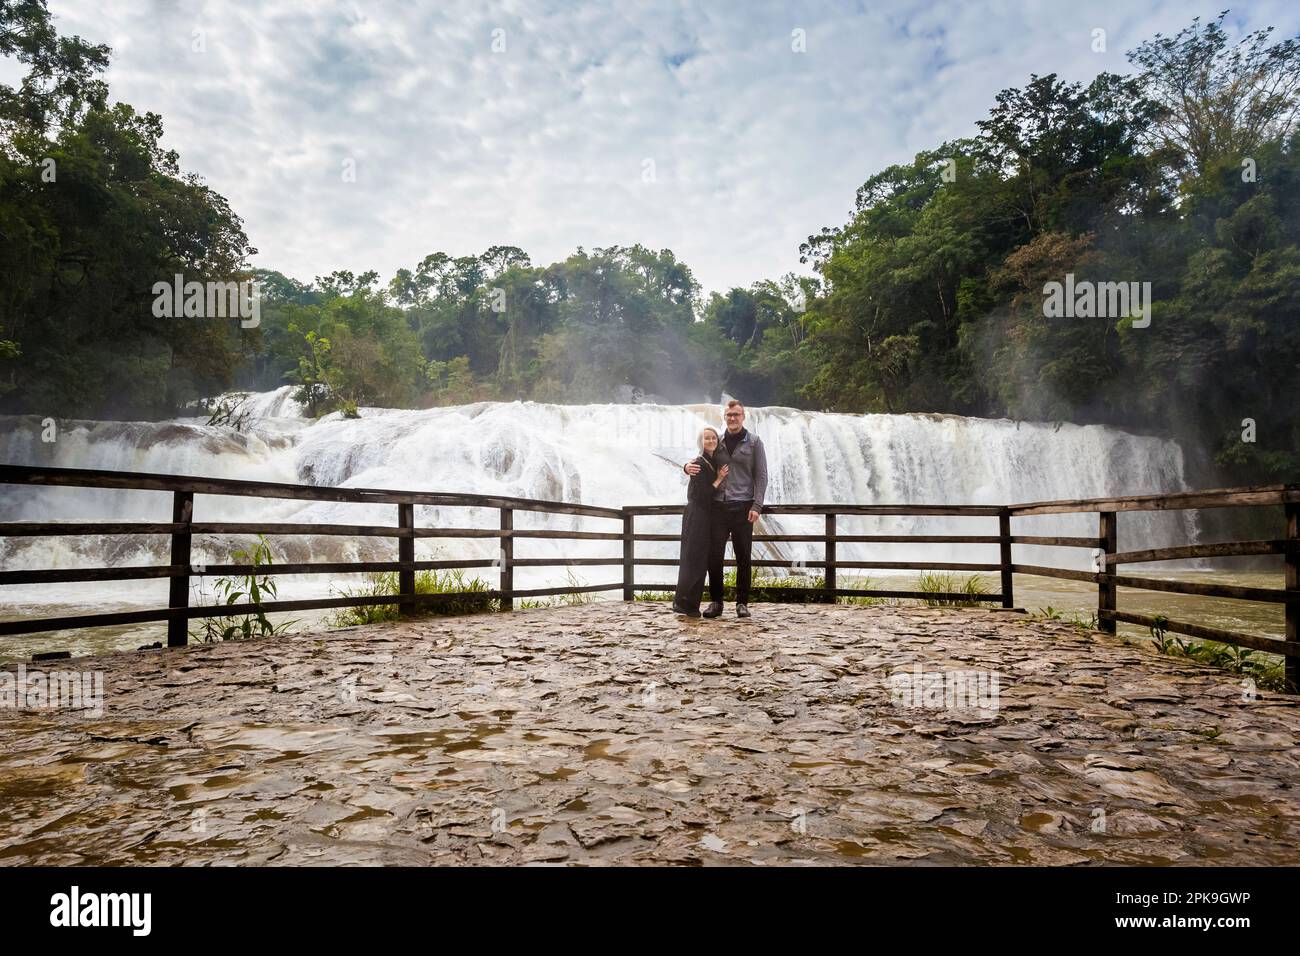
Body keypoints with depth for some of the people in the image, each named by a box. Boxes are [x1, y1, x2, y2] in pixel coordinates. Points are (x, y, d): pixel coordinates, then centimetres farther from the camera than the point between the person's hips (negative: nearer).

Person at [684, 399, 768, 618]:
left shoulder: (753, 442, 4)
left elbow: (761, 476, 0)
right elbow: (702, 462, 16)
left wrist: (756, 506, -9)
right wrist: (688, 466, -10)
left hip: (742, 507, -2)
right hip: (718, 506, 3)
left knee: (743, 558, 3)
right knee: (714, 556, 1)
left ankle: (742, 602, 13)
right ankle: (716, 602, 11)